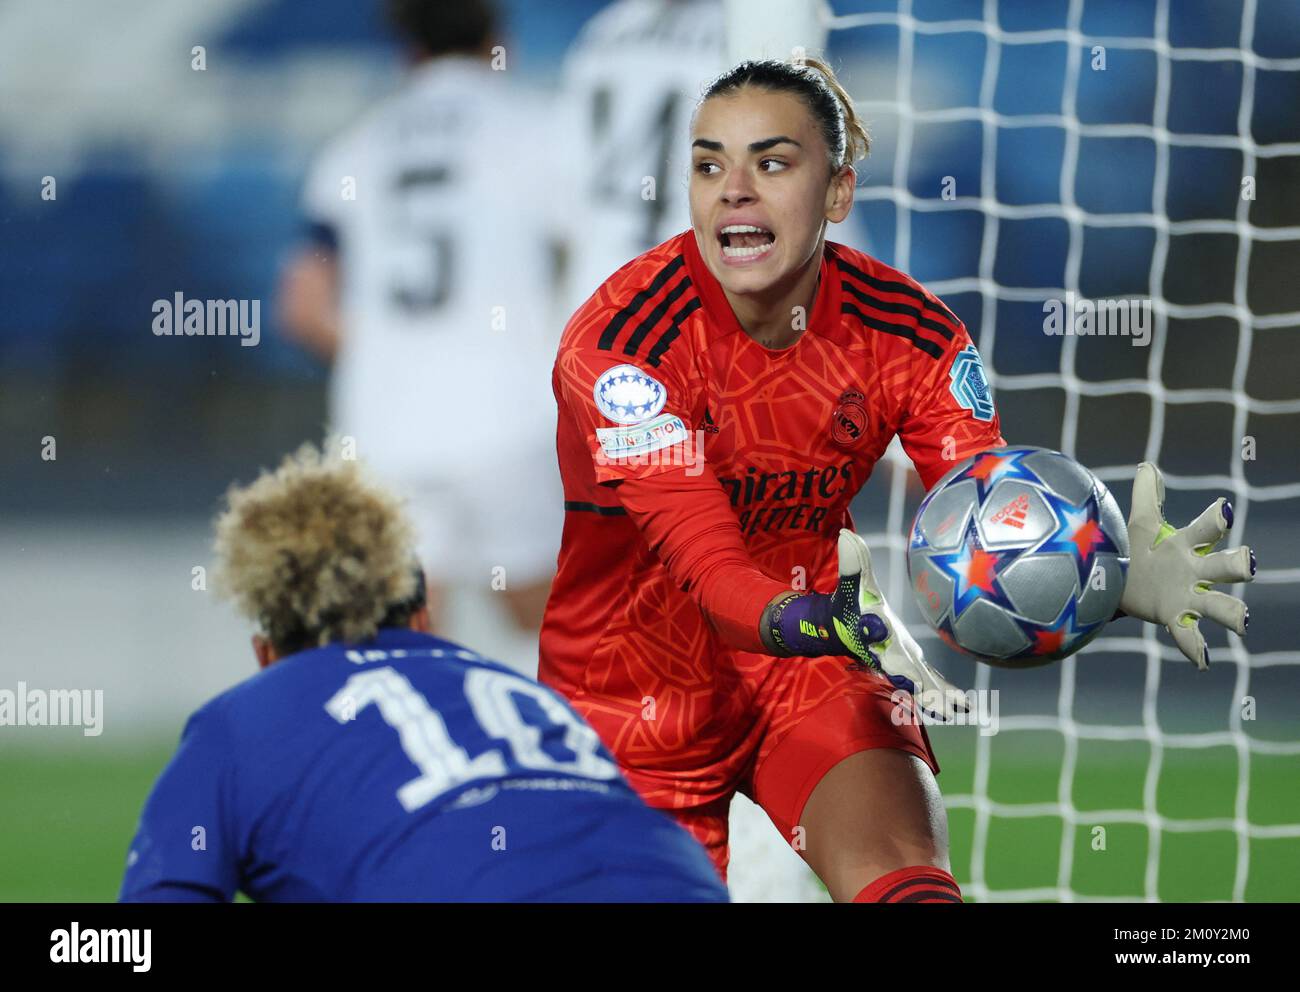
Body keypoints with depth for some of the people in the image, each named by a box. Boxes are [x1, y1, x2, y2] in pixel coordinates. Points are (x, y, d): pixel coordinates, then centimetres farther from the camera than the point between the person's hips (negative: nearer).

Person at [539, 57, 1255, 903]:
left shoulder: (904, 329, -10)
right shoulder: (621, 341, -21)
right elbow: (706, 564, -31)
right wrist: (831, 623, -53)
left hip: (812, 674, 1)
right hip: (643, 688, -1)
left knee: (902, 872, -26)